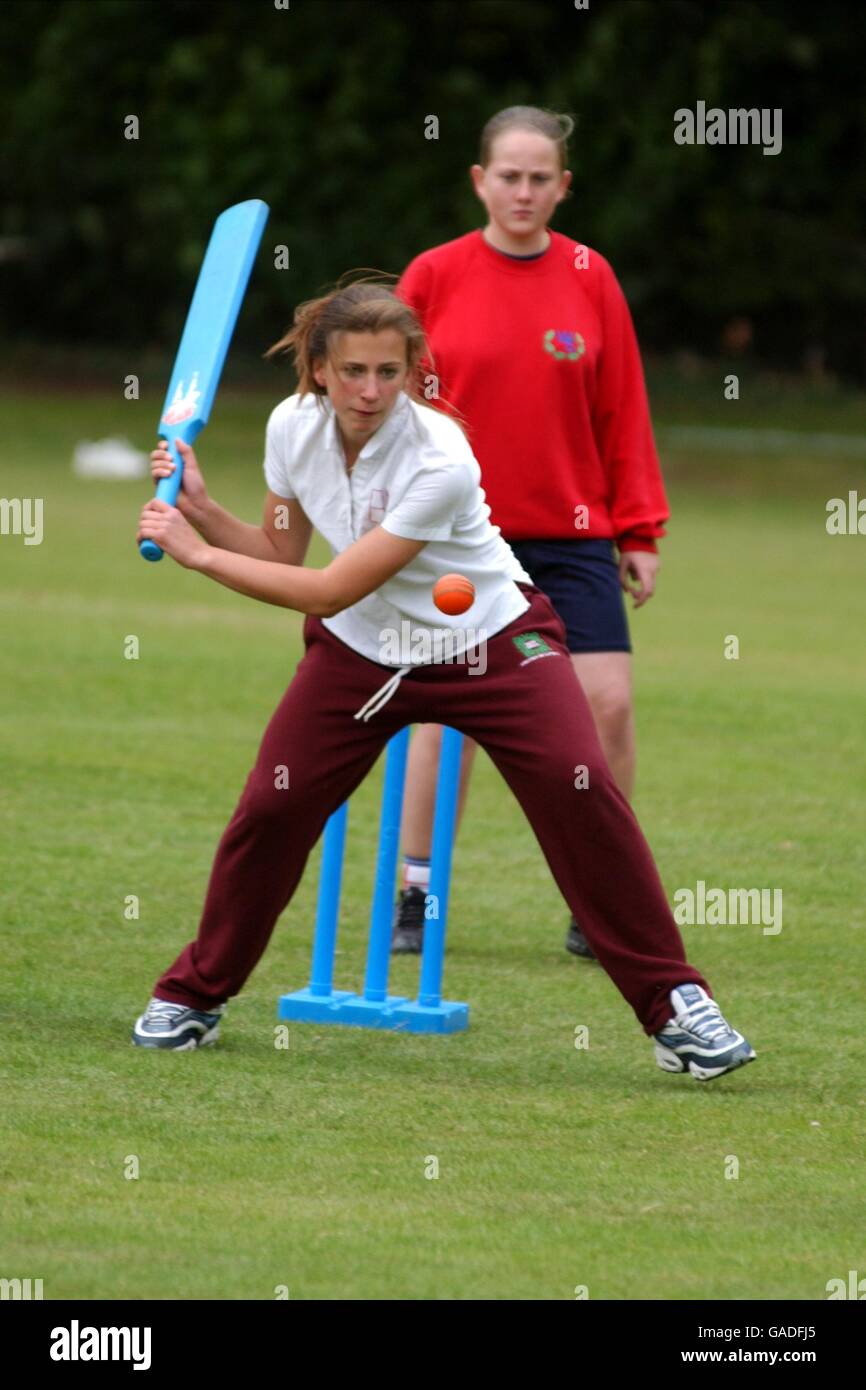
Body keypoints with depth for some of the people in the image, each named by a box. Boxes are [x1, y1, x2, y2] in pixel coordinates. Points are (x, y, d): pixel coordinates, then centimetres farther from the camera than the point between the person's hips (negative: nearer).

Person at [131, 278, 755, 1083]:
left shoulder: (439, 463, -32)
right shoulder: (292, 427, -14)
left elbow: (329, 592, -29)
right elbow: (281, 555, 1)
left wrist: (200, 555, -25)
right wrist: (201, 510, -15)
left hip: (492, 642, -4)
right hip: (362, 650, 4)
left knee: (582, 791, -22)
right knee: (271, 807, -10)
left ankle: (672, 1003, -12)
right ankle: (194, 995, 12)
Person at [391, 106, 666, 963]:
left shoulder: (590, 280, 3)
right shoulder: (433, 278, -1)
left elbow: (621, 410, 6)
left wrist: (639, 531, 4)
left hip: (571, 531, 1)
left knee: (607, 702, -7)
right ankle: (416, 899, 12)